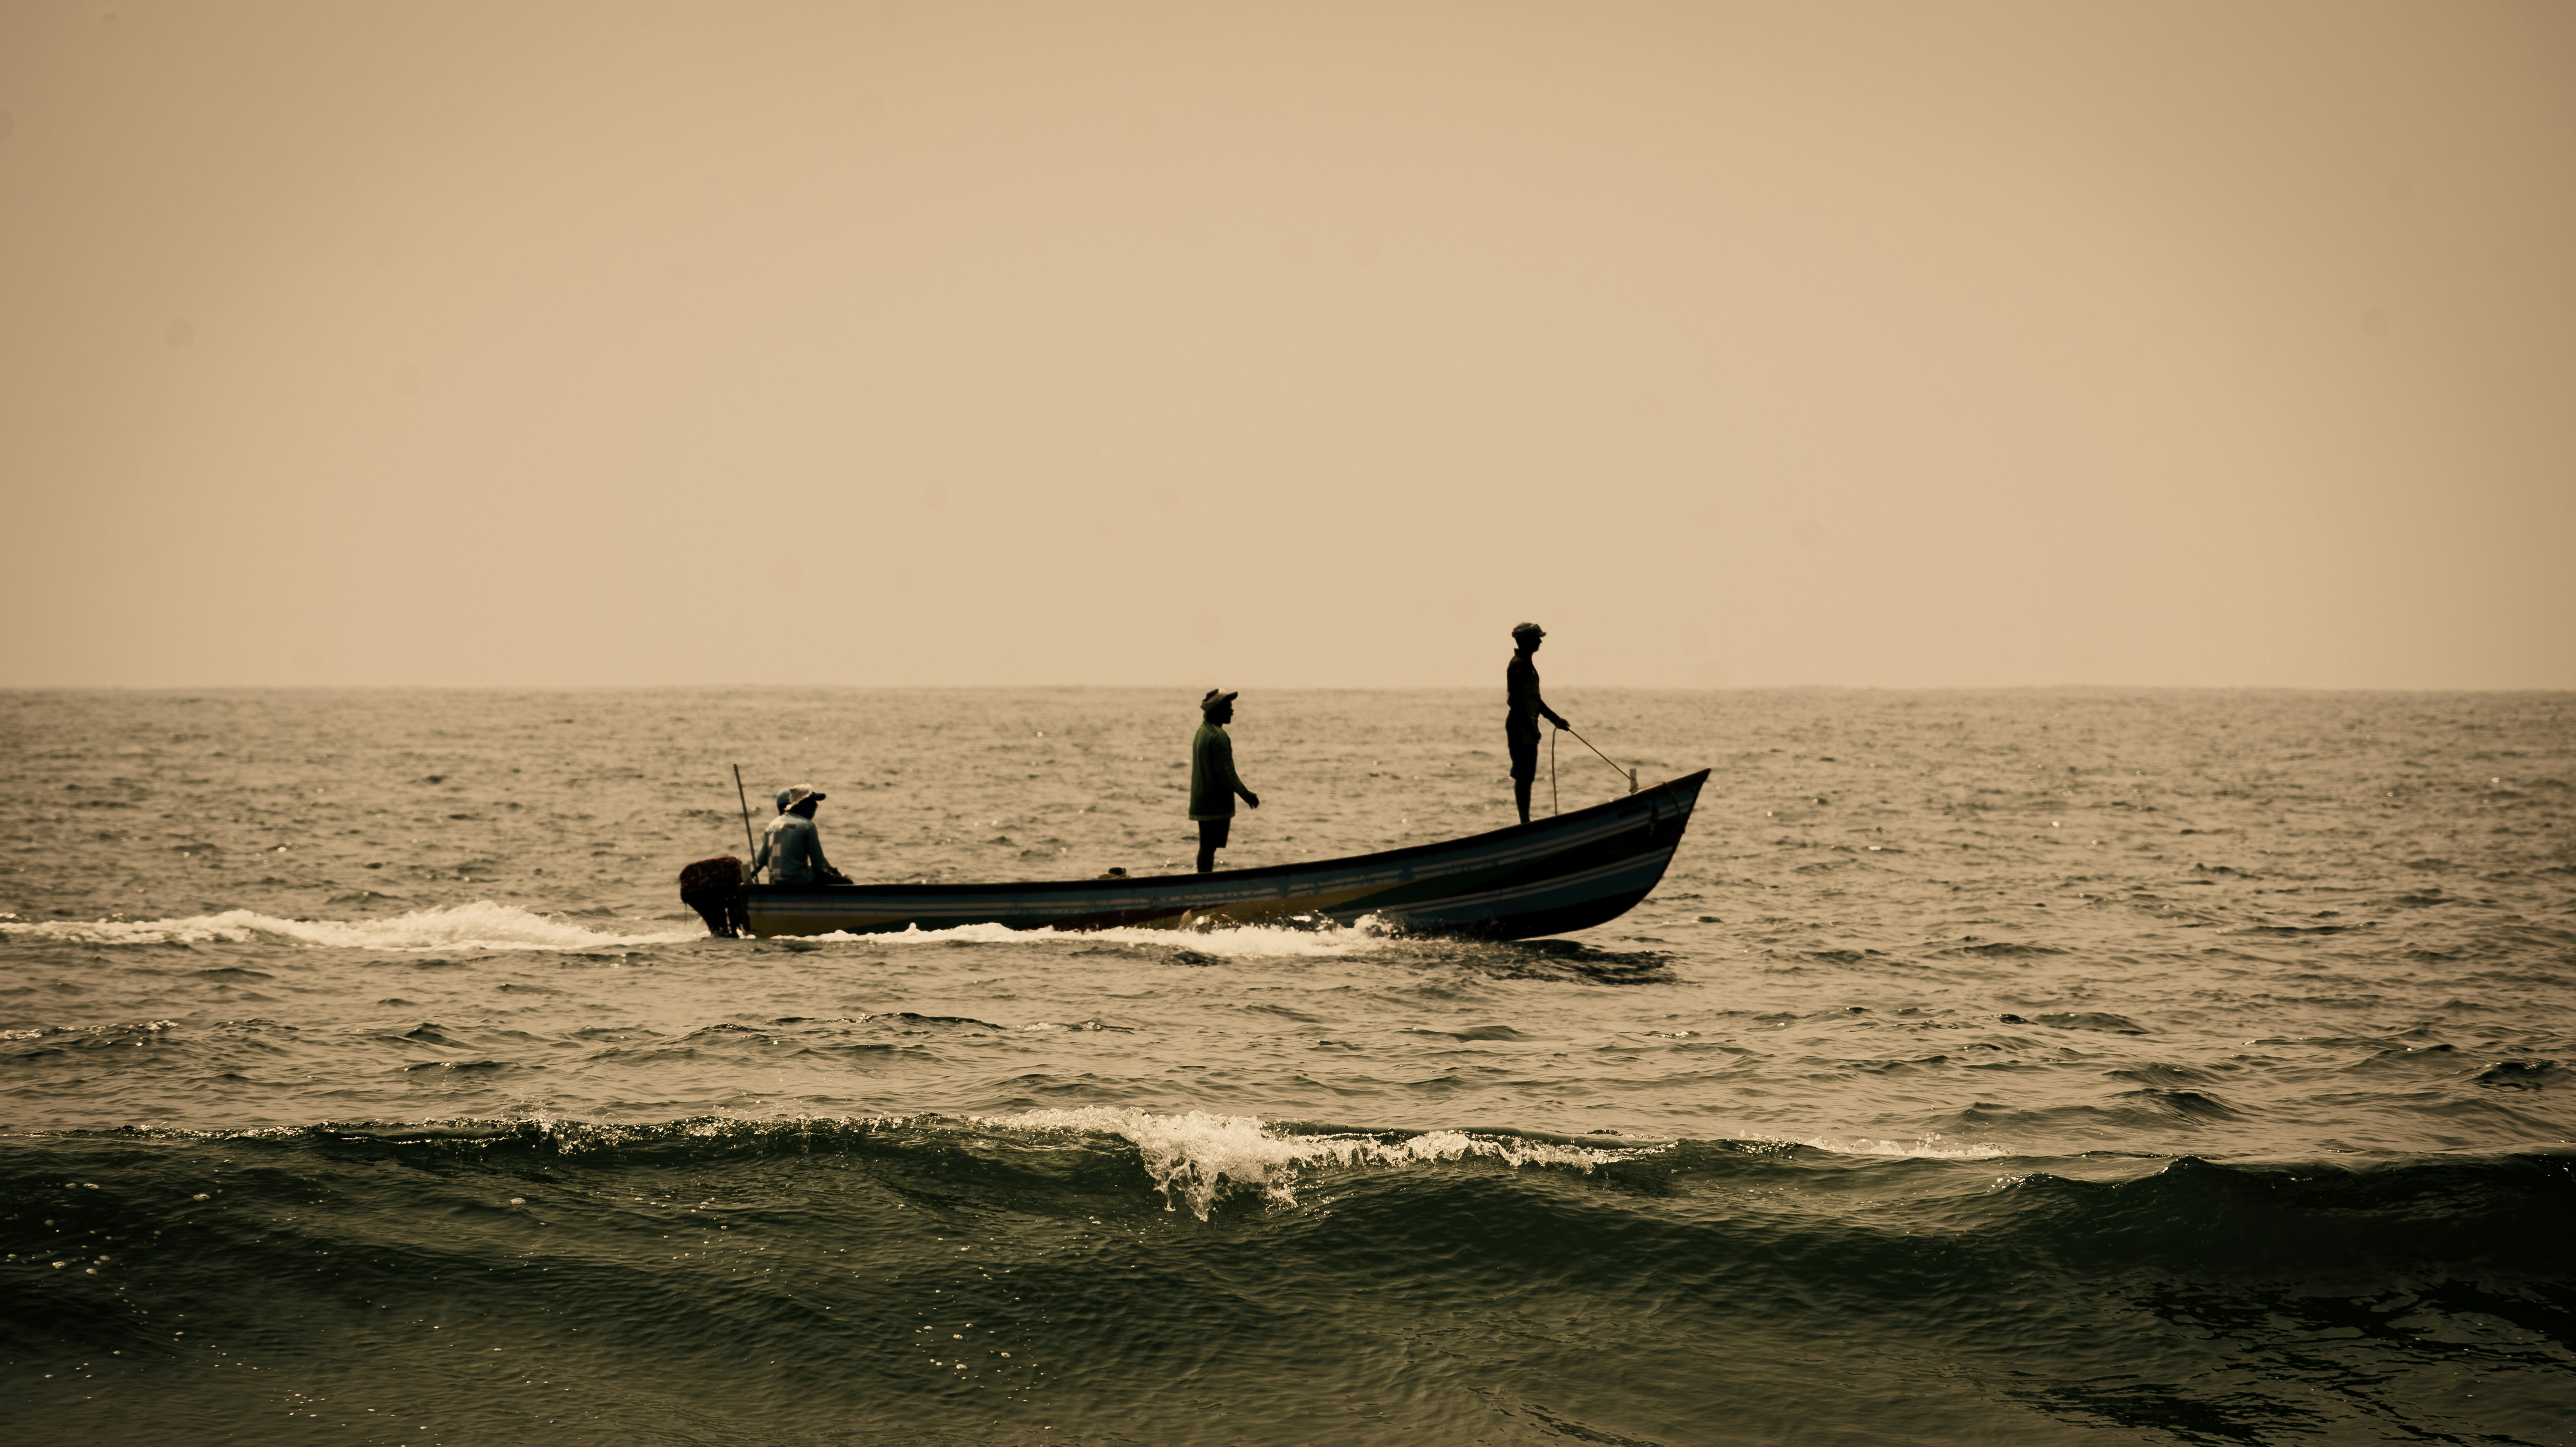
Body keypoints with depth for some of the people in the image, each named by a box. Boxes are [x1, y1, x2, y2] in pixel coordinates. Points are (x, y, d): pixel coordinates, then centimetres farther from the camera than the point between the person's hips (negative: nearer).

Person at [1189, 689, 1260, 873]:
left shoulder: (1201, 732, 14)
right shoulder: (1219, 736, -17)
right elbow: (1226, 771, -20)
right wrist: (1246, 794, -12)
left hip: (1202, 801, 9)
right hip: (1216, 803, -9)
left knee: (1206, 847, 13)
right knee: (1210, 847, -7)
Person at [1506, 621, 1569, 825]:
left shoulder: (1527, 664, 17)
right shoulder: (1517, 665, -14)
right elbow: (1516, 700, -21)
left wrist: (1555, 718, 23)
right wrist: (1530, 728, -23)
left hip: (1527, 727, 10)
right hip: (1520, 727, -10)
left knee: (1526, 777, 12)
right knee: (1523, 777, -8)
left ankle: (1526, 822, 16)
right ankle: (1525, 822, -8)